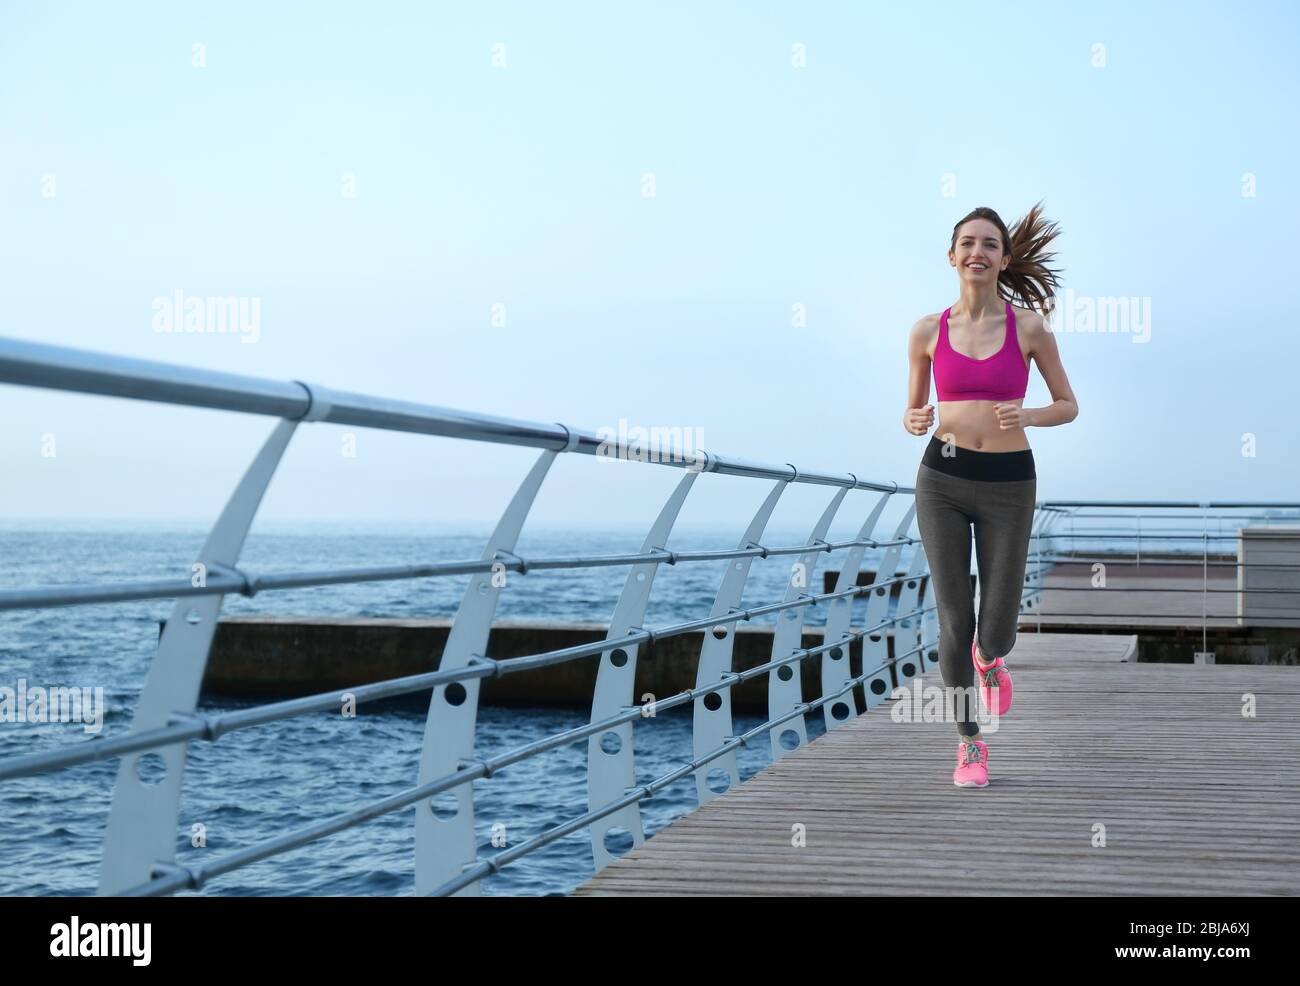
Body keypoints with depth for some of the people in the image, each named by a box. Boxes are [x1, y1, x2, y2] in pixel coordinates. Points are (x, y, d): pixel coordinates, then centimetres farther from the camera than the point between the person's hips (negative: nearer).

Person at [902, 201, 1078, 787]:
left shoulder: (1028, 326, -2)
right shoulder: (927, 332, 2)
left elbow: (1068, 405, 5)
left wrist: (1027, 416, -15)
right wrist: (914, 422, -11)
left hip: (1009, 483, -1)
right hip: (943, 479, 1)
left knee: (996, 630, 1)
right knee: (953, 620, -1)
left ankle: (989, 659, 41)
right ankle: (969, 745, 16)